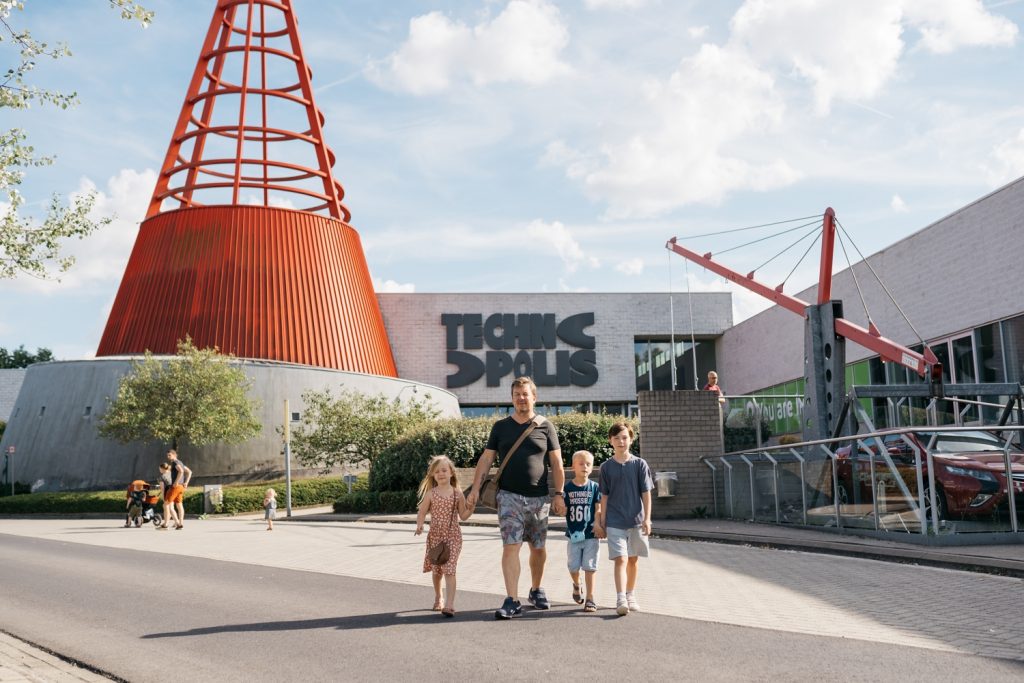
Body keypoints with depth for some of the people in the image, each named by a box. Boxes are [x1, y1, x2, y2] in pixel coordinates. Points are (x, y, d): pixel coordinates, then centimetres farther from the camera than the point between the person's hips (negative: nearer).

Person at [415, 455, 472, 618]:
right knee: (436, 570, 14)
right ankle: (438, 597, 39)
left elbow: (463, 516, 5)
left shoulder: (458, 494, -1)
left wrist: (471, 507, -13)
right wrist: (419, 525, -15)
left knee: (449, 570, -12)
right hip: (435, 535, 2)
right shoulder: (431, 494, 0)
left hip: (453, 535, -2)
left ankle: (449, 604, -17)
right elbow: (422, 512, 3)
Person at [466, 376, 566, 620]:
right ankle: (512, 601, -9)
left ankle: (536, 590, 33)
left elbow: (557, 463, 4)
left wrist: (559, 494, -2)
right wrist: (475, 488, -4)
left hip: (539, 498, 1)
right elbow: (486, 459, 6)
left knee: (538, 548, 12)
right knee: (510, 547, -10)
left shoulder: (545, 427, 4)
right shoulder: (500, 427, 7)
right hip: (509, 496, -1)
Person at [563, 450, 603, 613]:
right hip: (573, 534, 1)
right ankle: (576, 585, 39)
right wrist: (561, 507, -19)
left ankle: (590, 599, 7)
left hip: (591, 534, -1)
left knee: (589, 566, -1)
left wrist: (597, 524, -17)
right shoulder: (567, 488, 1)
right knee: (573, 566, 7)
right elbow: (563, 510, 3)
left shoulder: (595, 487, 0)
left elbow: (598, 508, -3)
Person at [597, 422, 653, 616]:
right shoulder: (606, 467, 1)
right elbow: (604, 496, 5)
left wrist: (647, 518, -5)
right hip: (615, 521, -1)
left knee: (632, 559, 12)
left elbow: (646, 494, 0)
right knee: (621, 559, -12)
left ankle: (630, 596, 27)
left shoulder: (640, 464, 0)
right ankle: (621, 600, -17)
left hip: (636, 520, 1)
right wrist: (602, 521, 4)